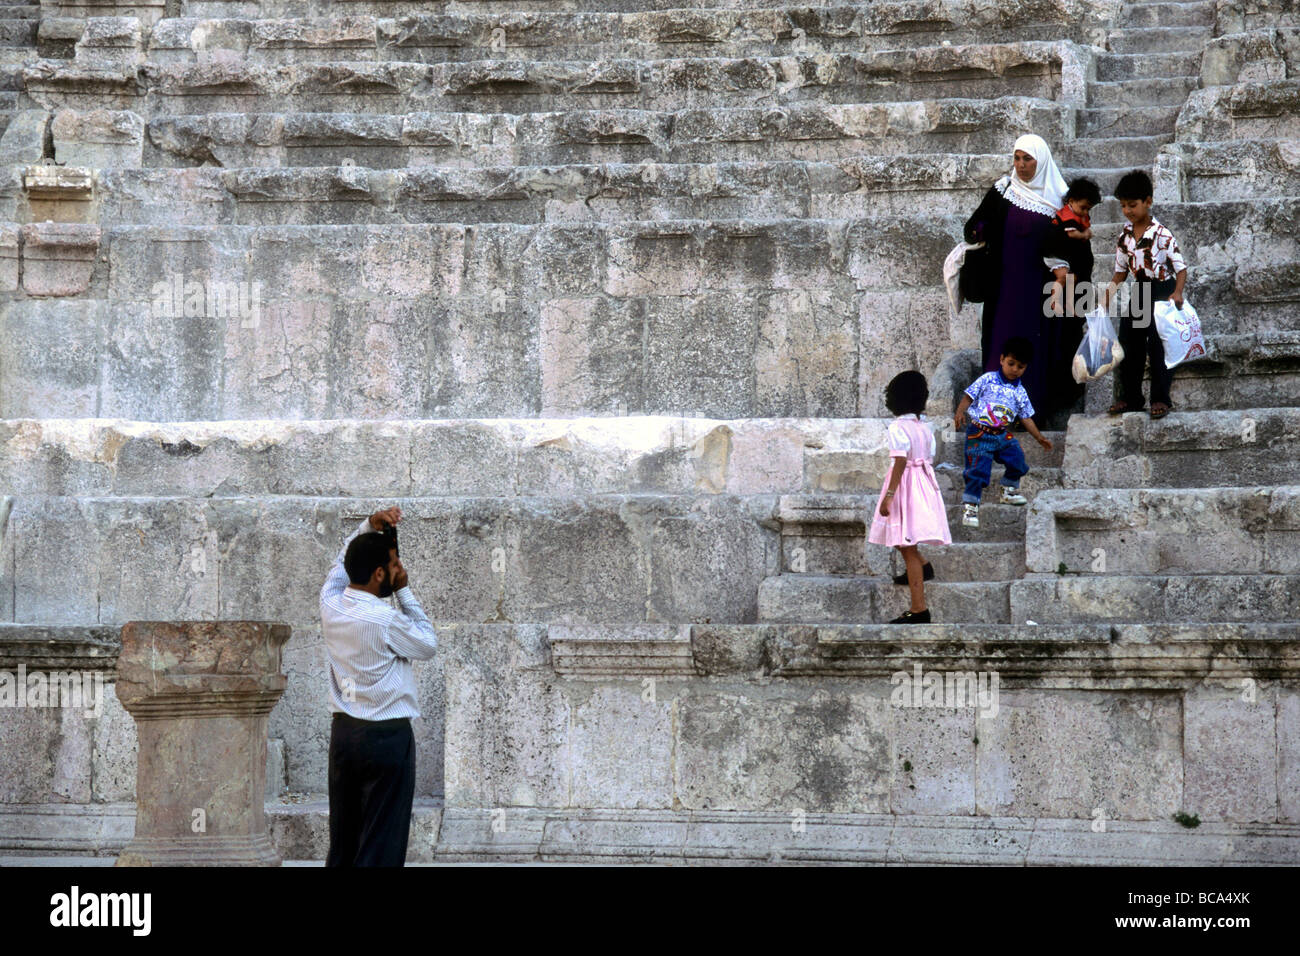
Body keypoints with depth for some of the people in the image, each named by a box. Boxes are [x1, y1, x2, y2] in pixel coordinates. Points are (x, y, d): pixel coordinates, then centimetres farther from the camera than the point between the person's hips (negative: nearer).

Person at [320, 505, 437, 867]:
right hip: (387, 737, -7)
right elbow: (428, 645, 0)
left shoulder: (330, 605, 1)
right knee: (381, 848, -5)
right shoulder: (386, 620, -18)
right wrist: (404, 591, 0)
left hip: (343, 732, 7)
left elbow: (344, 558, 22)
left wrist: (370, 525, 10)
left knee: (341, 842, 11)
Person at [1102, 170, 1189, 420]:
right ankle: (1130, 397, 19)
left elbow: (1181, 267, -15)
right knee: (1129, 344, 9)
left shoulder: (1162, 234, -15)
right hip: (1139, 292, 6)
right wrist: (1108, 292, 1)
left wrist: (1177, 293, -30)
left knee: (1159, 347, -4)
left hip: (1163, 290, -6)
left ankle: (1161, 399, 6)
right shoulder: (1125, 235, 3)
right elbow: (1121, 271, 13)